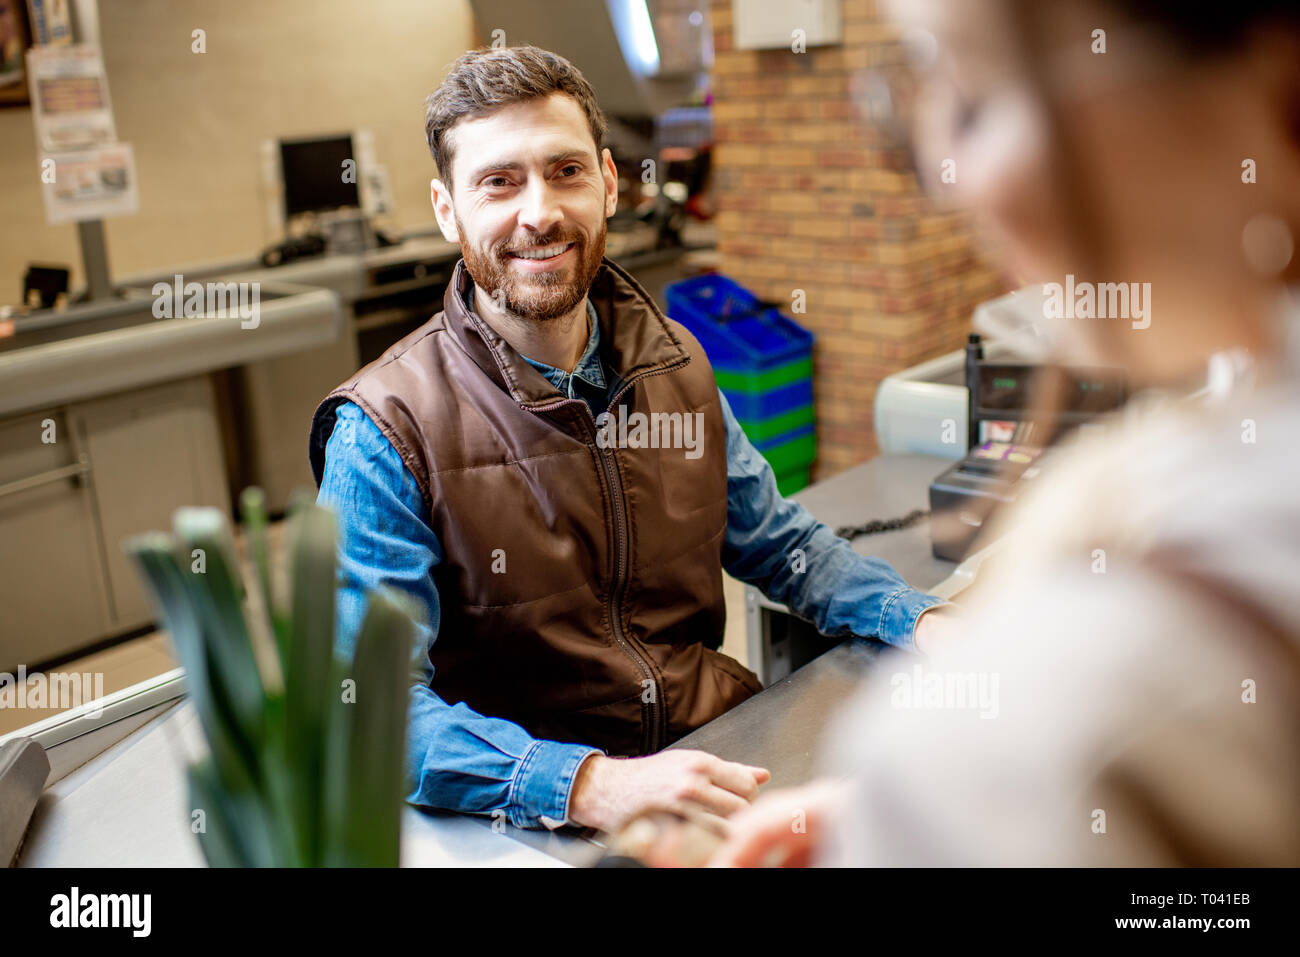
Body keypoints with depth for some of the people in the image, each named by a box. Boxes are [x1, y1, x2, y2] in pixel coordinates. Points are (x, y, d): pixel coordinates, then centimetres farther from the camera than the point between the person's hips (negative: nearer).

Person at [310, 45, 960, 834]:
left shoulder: (675, 364, 4)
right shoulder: (386, 434, -13)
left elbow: (777, 542, 16)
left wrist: (924, 621, 0)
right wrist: (591, 785, -30)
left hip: (720, 753, 4)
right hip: (542, 822, -3)